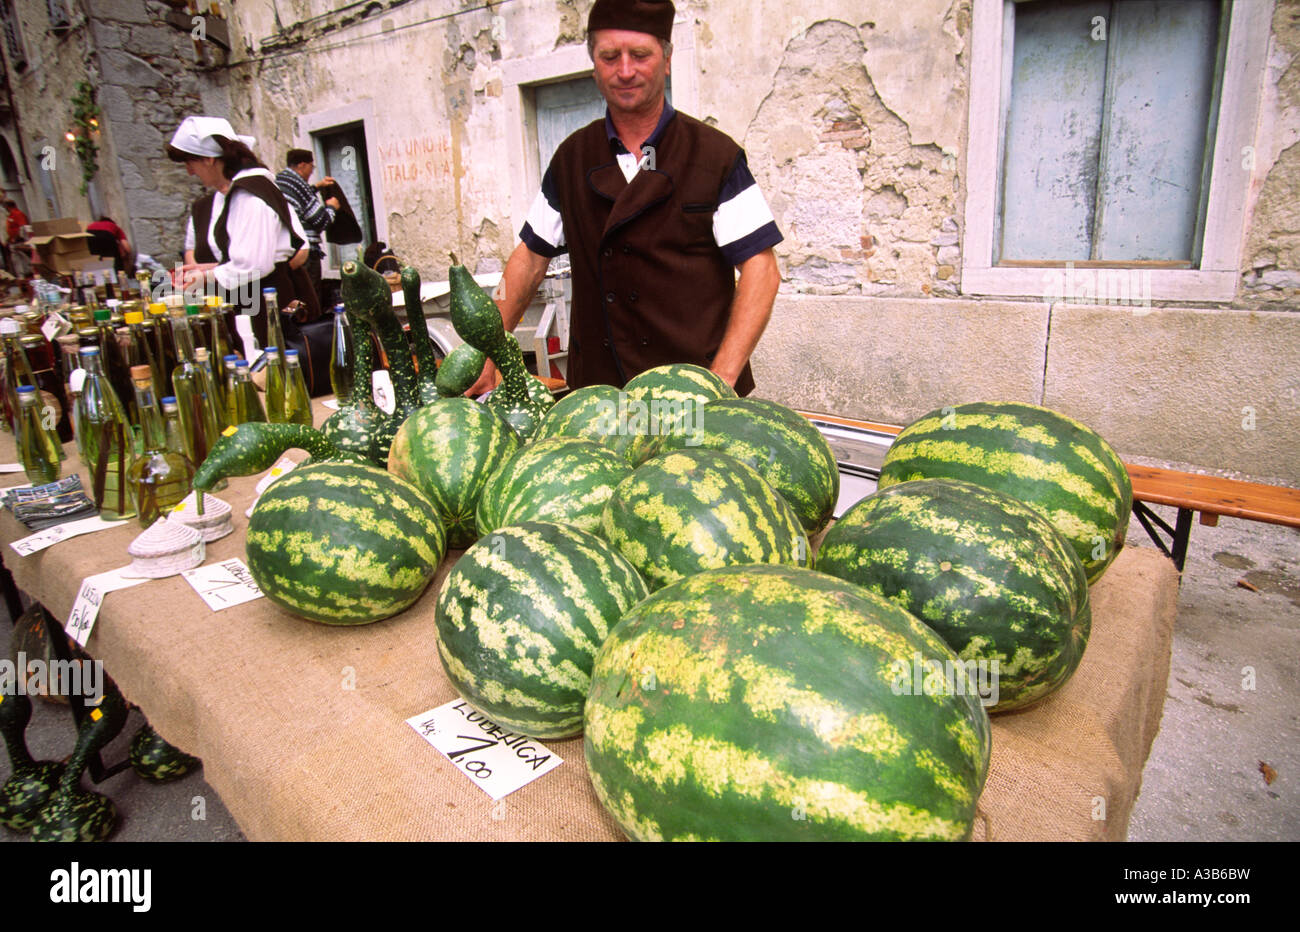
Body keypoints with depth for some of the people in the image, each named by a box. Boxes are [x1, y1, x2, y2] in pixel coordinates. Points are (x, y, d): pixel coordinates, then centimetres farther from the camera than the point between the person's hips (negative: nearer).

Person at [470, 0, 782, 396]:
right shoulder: (571, 158, 8)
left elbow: (760, 268, -9)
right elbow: (531, 256, 11)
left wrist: (721, 379, -20)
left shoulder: (716, 156, -3)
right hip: (597, 387, 3)